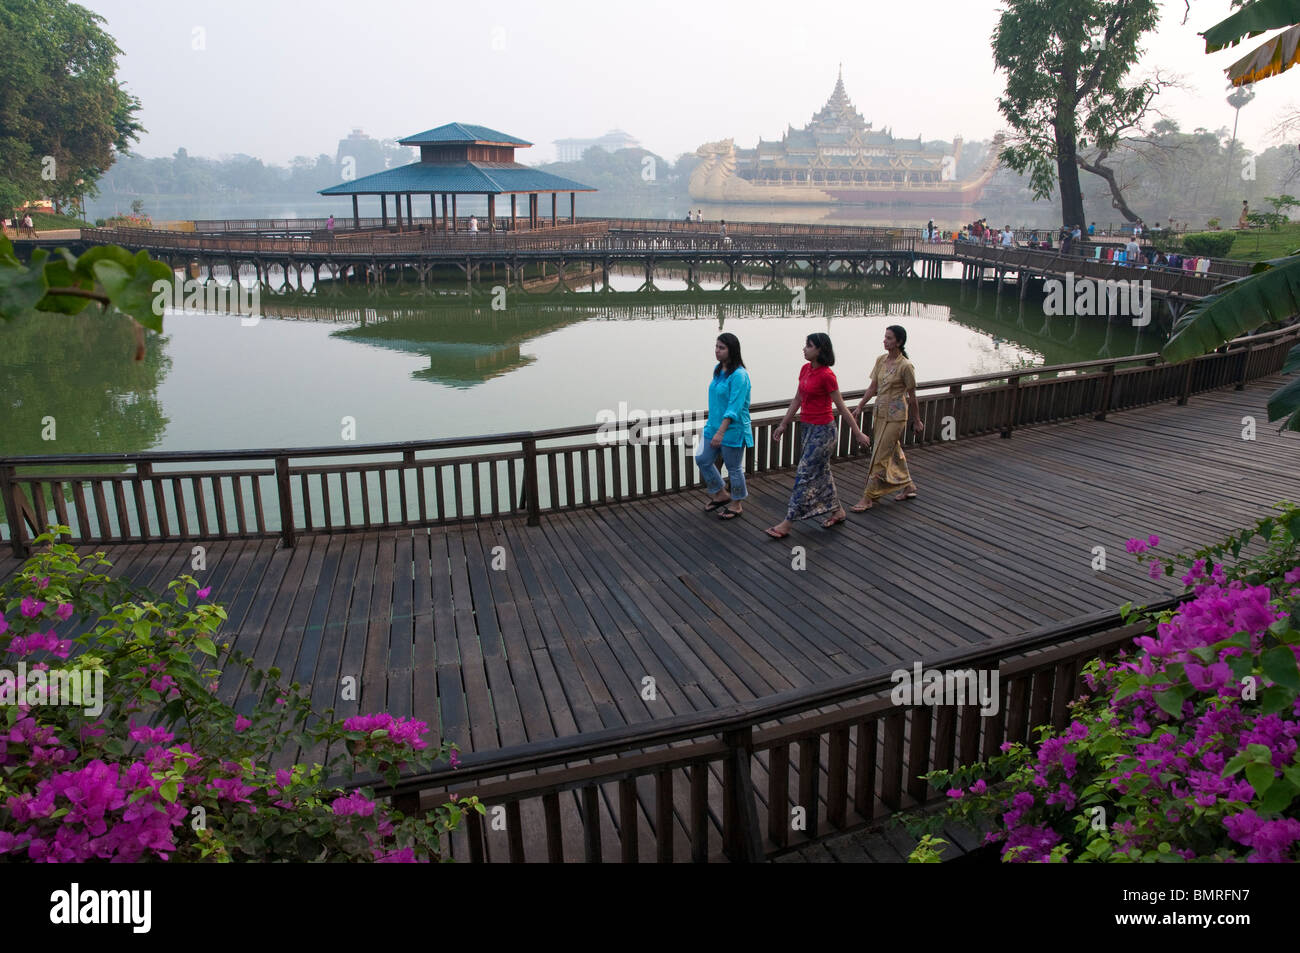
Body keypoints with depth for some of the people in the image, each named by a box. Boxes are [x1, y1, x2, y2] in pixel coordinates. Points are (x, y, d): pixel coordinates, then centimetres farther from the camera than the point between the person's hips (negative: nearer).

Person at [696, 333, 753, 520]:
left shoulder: (739, 375, -21)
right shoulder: (717, 369, 6)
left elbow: (734, 407, -26)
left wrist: (721, 432, -29)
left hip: (733, 429, -9)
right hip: (714, 426, 9)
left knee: (734, 468, 6)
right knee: (703, 460, 12)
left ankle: (737, 505, 24)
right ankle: (720, 495, 31)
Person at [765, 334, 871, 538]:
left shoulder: (826, 375, -18)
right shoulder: (805, 369, 6)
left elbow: (841, 407, -13)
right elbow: (797, 400, 14)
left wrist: (858, 433, -7)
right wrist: (783, 425, 16)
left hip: (823, 430, -9)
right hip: (808, 427, 9)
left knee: (805, 475, -5)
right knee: (821, 471, 17)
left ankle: (787, 524, -1)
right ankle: (838, 511, 33)